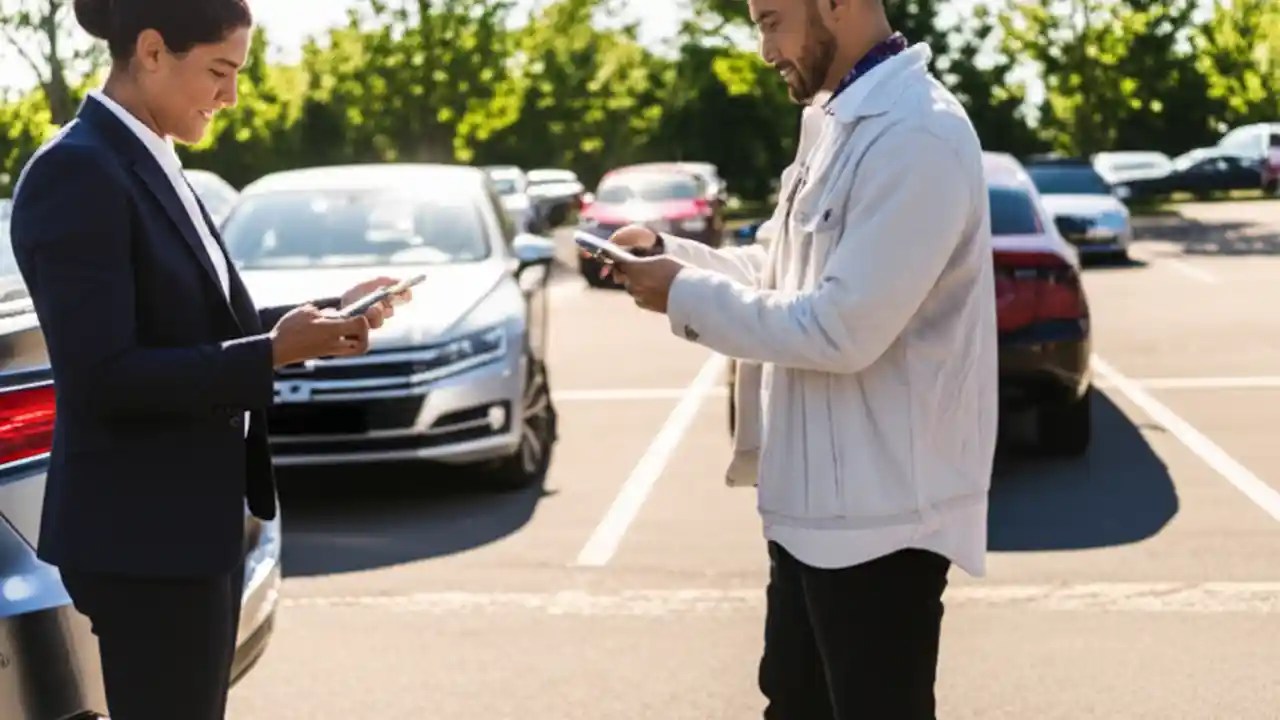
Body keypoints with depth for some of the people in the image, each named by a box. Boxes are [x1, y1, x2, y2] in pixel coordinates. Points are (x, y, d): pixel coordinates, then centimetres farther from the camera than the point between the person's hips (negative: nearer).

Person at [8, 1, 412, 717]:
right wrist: (273, 354, -23)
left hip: (198, 516, 9)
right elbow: (100, 377, -23)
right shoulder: (77, 173, -18)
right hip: (142, 531, -9)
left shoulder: (154, 166, 11)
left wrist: (331, 309, 2)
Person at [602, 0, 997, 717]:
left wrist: (686, 296, -16)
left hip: (881, 511, -10)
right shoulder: (838, 120, 11)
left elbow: (842, 328, -26)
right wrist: (670, 253, 3)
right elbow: (787, 278, 18)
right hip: (816, 500, 10)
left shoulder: (915, 137, -22)